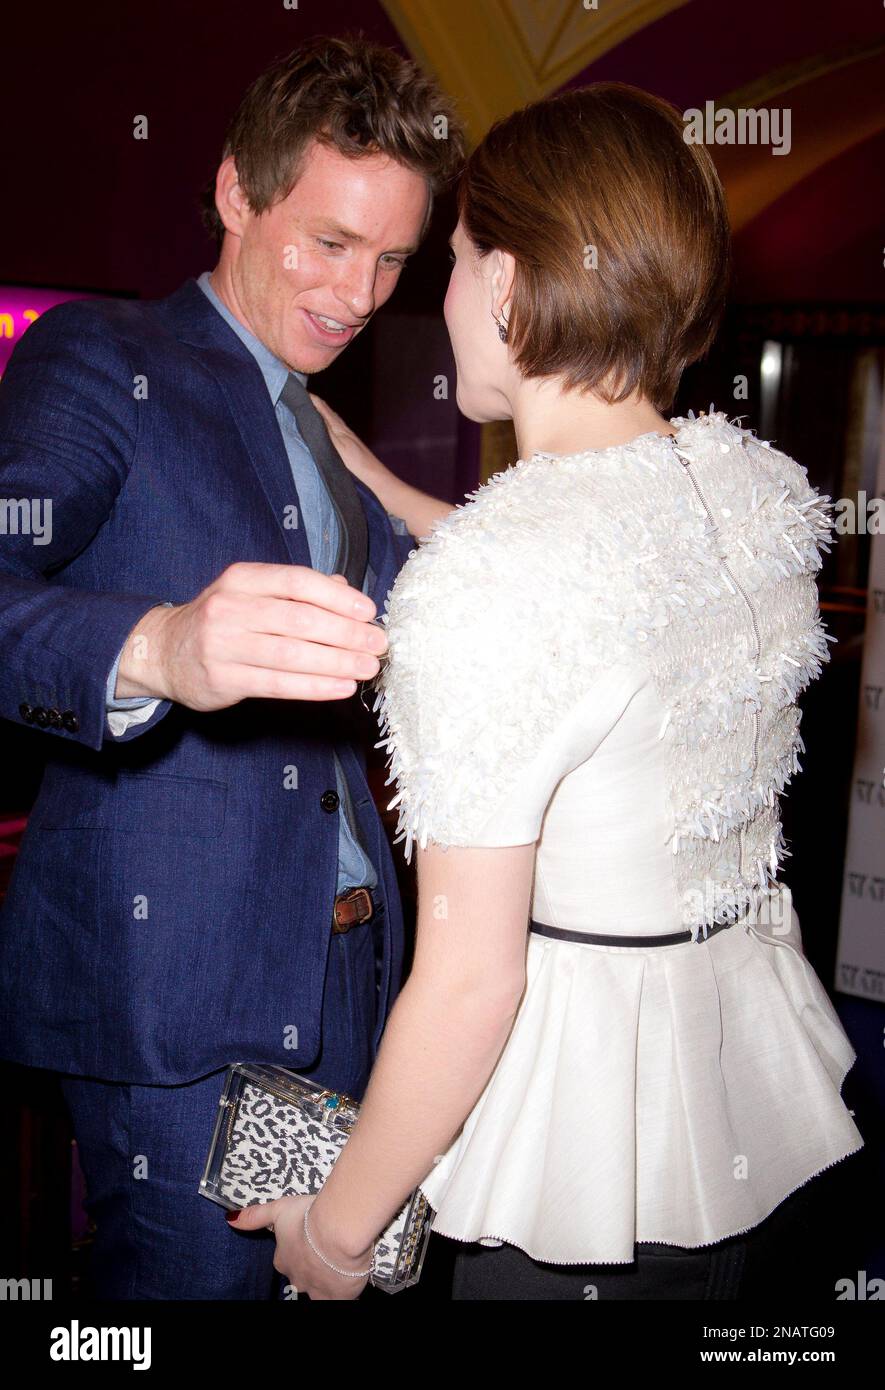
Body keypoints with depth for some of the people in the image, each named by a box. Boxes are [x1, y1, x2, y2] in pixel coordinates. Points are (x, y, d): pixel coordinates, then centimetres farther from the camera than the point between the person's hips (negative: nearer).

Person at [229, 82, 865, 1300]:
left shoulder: (482, 574, -26)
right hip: (765, 1091, 7)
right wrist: (375, 487, 23)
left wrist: (337, 1227, -7)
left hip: (586, 1171, -7)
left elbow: (469, 985, -23)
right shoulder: (766, 483, -4)